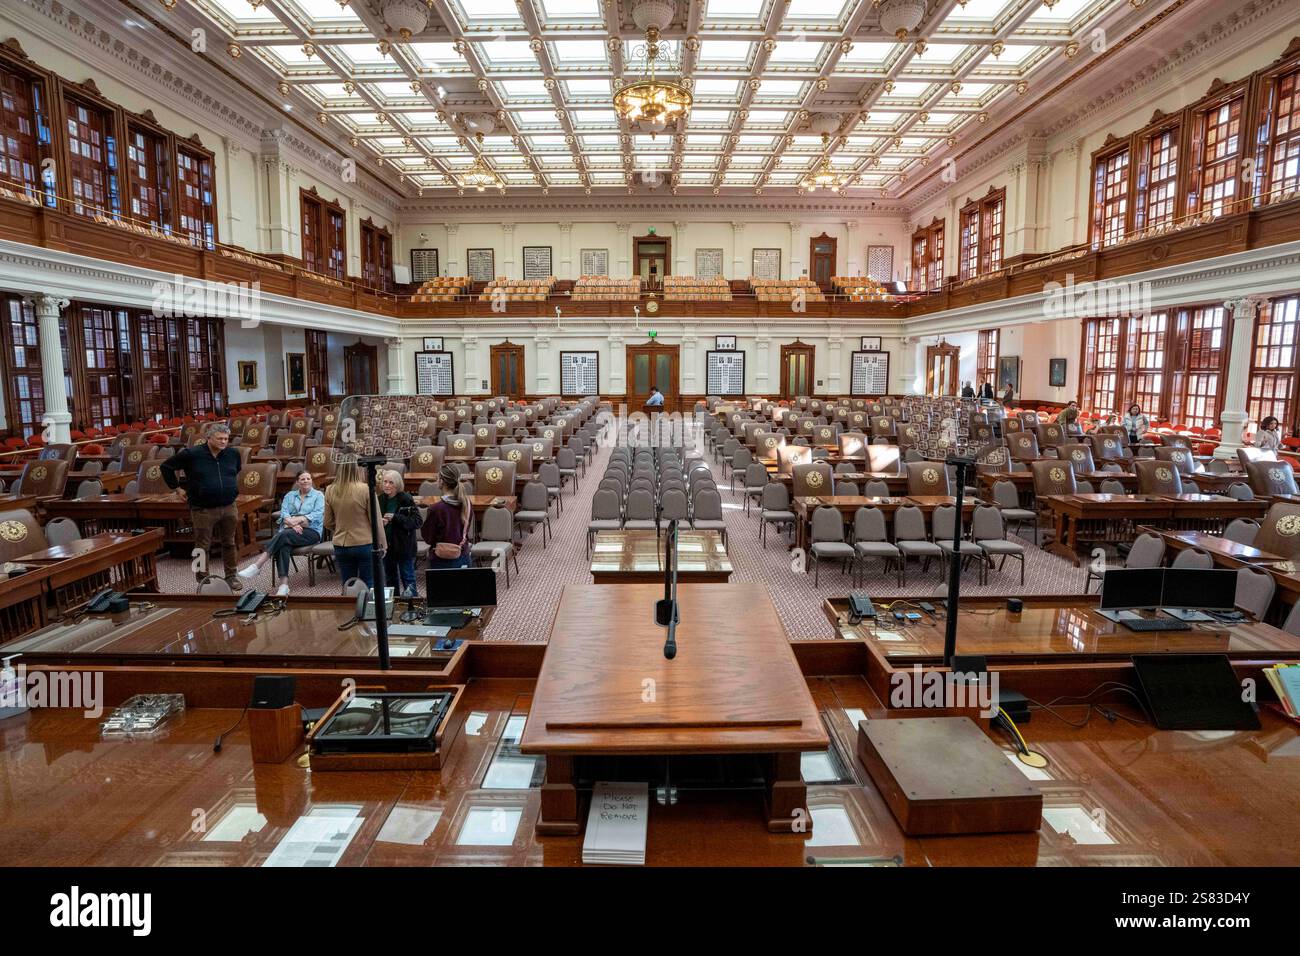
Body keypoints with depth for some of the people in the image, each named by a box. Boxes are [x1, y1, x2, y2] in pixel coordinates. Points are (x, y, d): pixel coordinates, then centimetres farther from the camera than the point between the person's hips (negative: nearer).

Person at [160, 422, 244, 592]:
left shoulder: (233, 454, 3)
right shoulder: (191, 454, -9)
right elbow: (167, 466, 3)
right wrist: (177, 487, 2)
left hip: (228, 507, 4)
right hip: (203, 510, -3)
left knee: (229, 543, 12)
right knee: (203, 546, 4)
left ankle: (232, 577, 24)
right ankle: (203, 580, 15)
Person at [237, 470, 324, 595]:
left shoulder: (318, 496, 9)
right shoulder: (290, 495, 19)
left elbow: (317, 516, -6)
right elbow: (284, 514, 4)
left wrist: (298, 519, -19)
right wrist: (293, 524, -16)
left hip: (311, 531, -3)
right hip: (290, 530, 3)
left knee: (284, 534, -32)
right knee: (283, 545, -32)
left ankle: (257, 565, -37)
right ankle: (284, 584, -44)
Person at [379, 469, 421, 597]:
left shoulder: (406, 499, -13)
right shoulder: (380, 500, 1)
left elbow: (417, 521, -18)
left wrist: (395, 518, -24)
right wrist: (380, 522, -10)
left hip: (404, 546, -5)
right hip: (386, 545, 5)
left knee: (408, 577, 4)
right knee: (390, 578, 17)